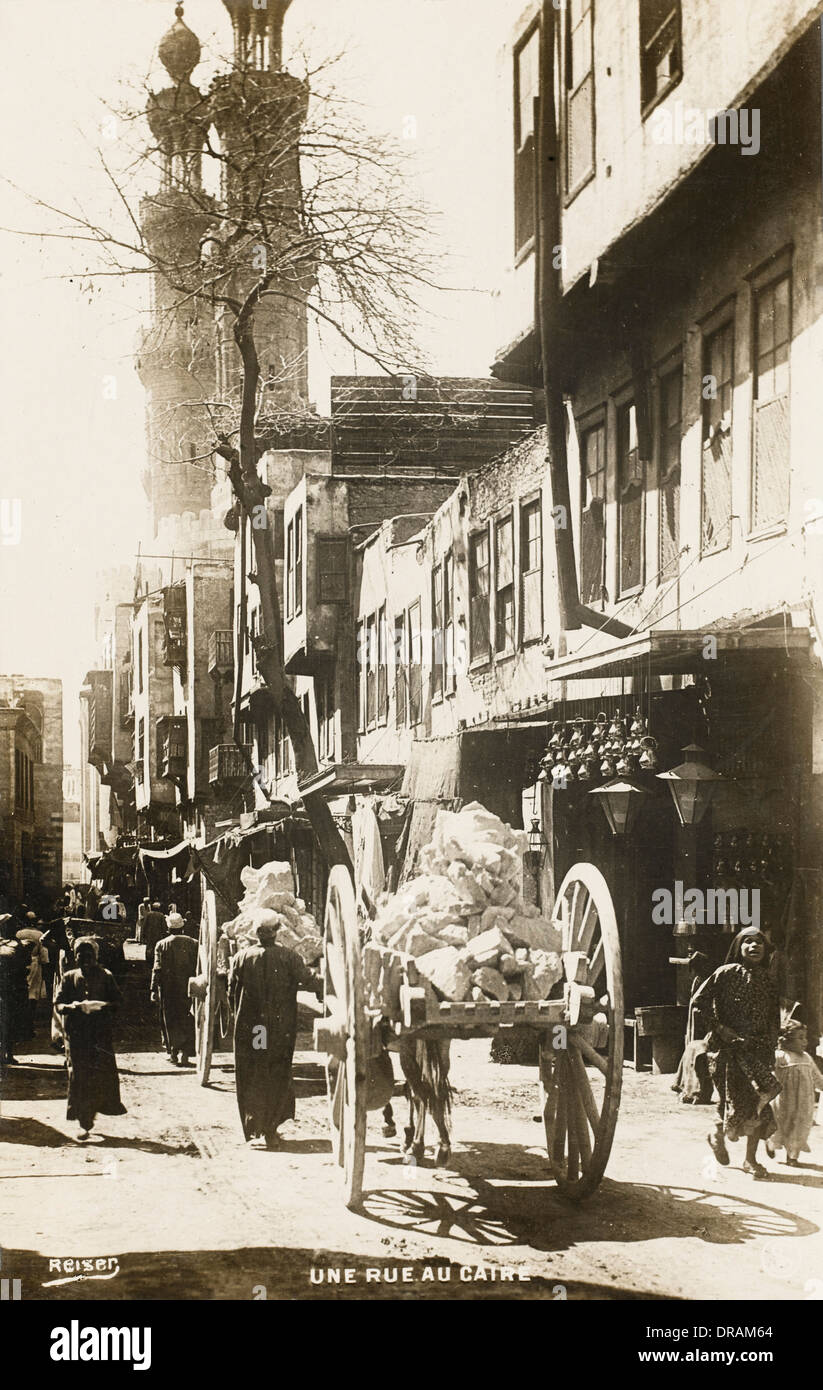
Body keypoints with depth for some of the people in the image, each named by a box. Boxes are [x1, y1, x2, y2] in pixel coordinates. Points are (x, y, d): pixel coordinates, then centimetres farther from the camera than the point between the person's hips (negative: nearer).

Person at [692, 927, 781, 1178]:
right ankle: (717, 1134, 22)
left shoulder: (766, 979, 11)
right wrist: (719, 1028, -12)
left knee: (759, 1102, 0)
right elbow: (699, 1000, -7)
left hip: (758, 1047, 5)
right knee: (737, 1099, -8)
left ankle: (751, 1159, 9)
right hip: (730, 1045, -5)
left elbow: (774, 1016, 19)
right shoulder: (728, 973, -4)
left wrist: (770, 1043, 7)